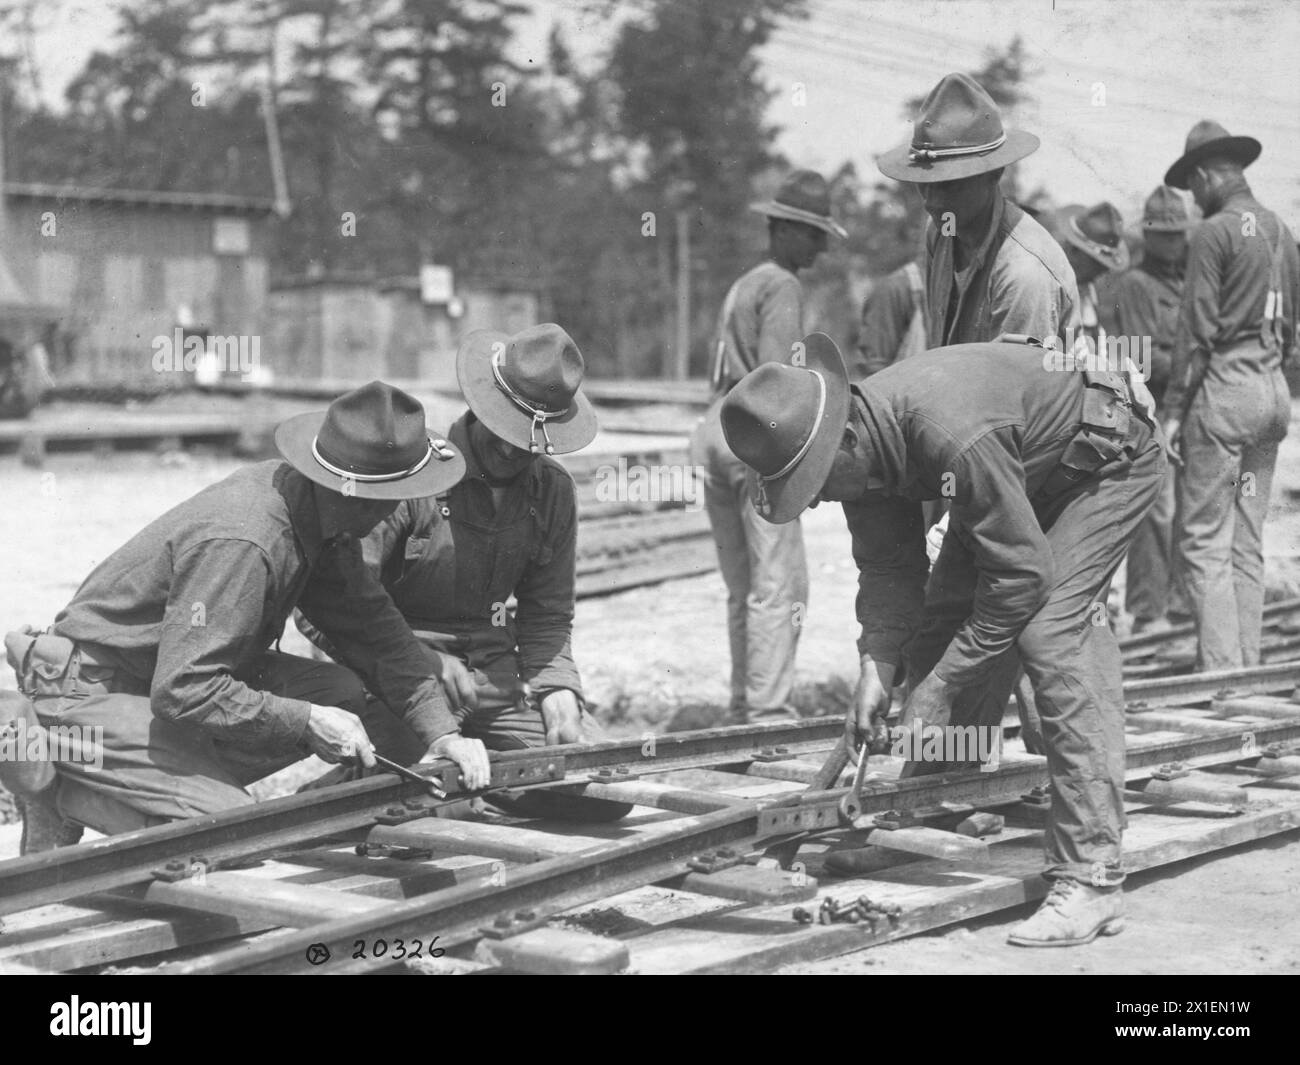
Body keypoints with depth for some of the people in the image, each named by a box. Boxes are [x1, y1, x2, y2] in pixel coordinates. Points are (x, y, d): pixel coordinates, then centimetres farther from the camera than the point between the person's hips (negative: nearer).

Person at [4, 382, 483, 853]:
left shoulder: (321, 516, -3)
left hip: (171, 673, 9)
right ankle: (64, 794, -5)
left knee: (340, 695, -5)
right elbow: (183, 691, -32)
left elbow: (376, 629, 4)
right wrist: (307, 721, -27)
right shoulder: (238, 544, -32)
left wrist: (439, 728, -7)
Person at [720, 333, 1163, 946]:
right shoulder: (862, 447, -14)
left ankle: (1091, 879, -22)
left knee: (1046, 632, -22)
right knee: (939, 620, 0)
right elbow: (888, 567, -5)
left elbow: (1022, 572, -34)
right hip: (1026, 473, 9)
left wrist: (940, 684, -29)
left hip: (1108, 458, -9)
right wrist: (876, 668, -20)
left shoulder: (951, 435, -41)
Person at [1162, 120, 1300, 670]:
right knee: (1248, 543, 11)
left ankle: (1221, 670, -10)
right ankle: (1247, 666, 13)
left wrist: (1174, 407, -9)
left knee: (1204, 541, -5)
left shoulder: (1215, 232, -10)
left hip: (1224, 387, -8)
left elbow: (1197, 330, -13)